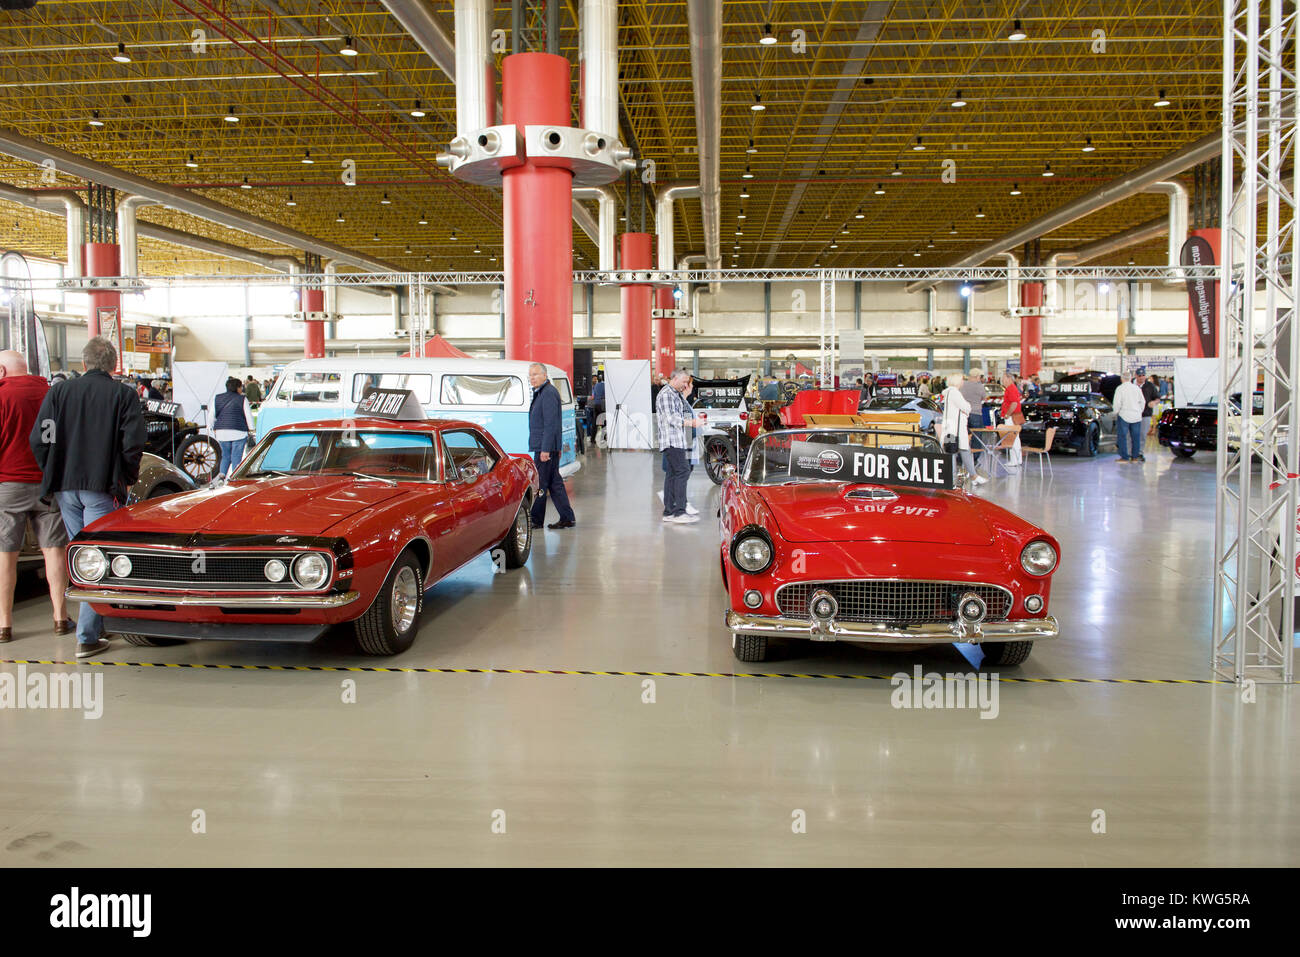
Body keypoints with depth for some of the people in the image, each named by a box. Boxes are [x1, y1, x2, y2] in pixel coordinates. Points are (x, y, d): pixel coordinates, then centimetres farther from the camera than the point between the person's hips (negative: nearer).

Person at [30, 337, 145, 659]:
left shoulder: (59, 392, 6)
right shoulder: (124, 395, -3)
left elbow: (39, 439, 1)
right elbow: (132, 443, -11)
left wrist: (54, 474, 13)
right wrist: (126, 480, 3)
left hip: (65, 488, 4)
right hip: (102, 488, -4)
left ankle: (94, 622, 27)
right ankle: (88, 637, -5)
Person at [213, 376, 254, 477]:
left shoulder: (217, 399, 11)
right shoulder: (242, 399, -3)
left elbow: (212, 416, 13)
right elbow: (249, 416, -3)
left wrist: (214, 429, 20)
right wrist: (251, 430, 3)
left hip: (221, 432, 4)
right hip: (238, 433, -4)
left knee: (225, 456, 16)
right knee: (236, 457, 1)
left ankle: (221, 474, -1)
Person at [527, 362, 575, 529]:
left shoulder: (549, 393, -14)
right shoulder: (540, 393, 18)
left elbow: (550, 423, -20)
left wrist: (545, 449, -23)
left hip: (546, 447, -10)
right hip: (543, 447, 10)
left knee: (539, 484, -4)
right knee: (555, 483, 10)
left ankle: (536, 520, 3)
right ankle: (567, 518, 13)